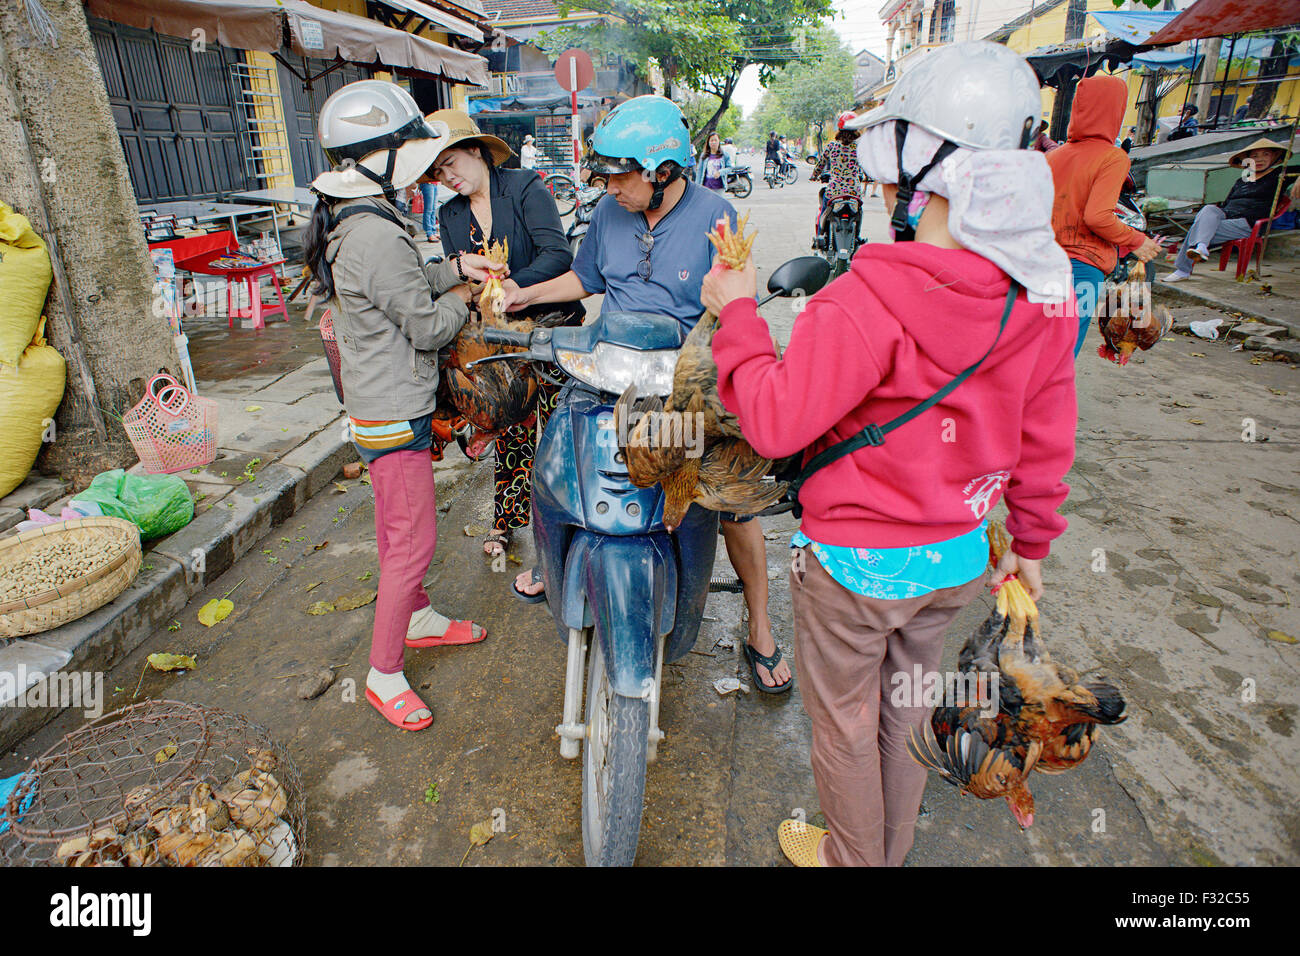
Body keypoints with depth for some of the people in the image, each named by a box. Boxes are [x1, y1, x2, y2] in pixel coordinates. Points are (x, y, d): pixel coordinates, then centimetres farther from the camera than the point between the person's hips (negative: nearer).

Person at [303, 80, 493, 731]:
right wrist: (461, 299, 0)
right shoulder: (376, 236, -25)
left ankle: (418, 618, 41)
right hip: (393, 415, -10)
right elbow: (428, 327, -19)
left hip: (377, 403, 10)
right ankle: (383, 675, 13)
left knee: (396, 528, 22)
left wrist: (454, 268, 7)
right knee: (414, 540, -1)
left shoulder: (346, 221, 8)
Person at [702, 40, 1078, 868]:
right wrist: (1033, 540, 17)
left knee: (845, 726, 19)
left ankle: (852, 858, 45)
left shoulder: (869, 301, -29)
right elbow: (1047, 440, 3)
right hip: (960, 555, 7)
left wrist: (738, 312, -12)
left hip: (856, 562, -7)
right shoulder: (1043, 294, -5)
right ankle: (893, 846, 53)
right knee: (904, 712, 28)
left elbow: (775, 422, -25)